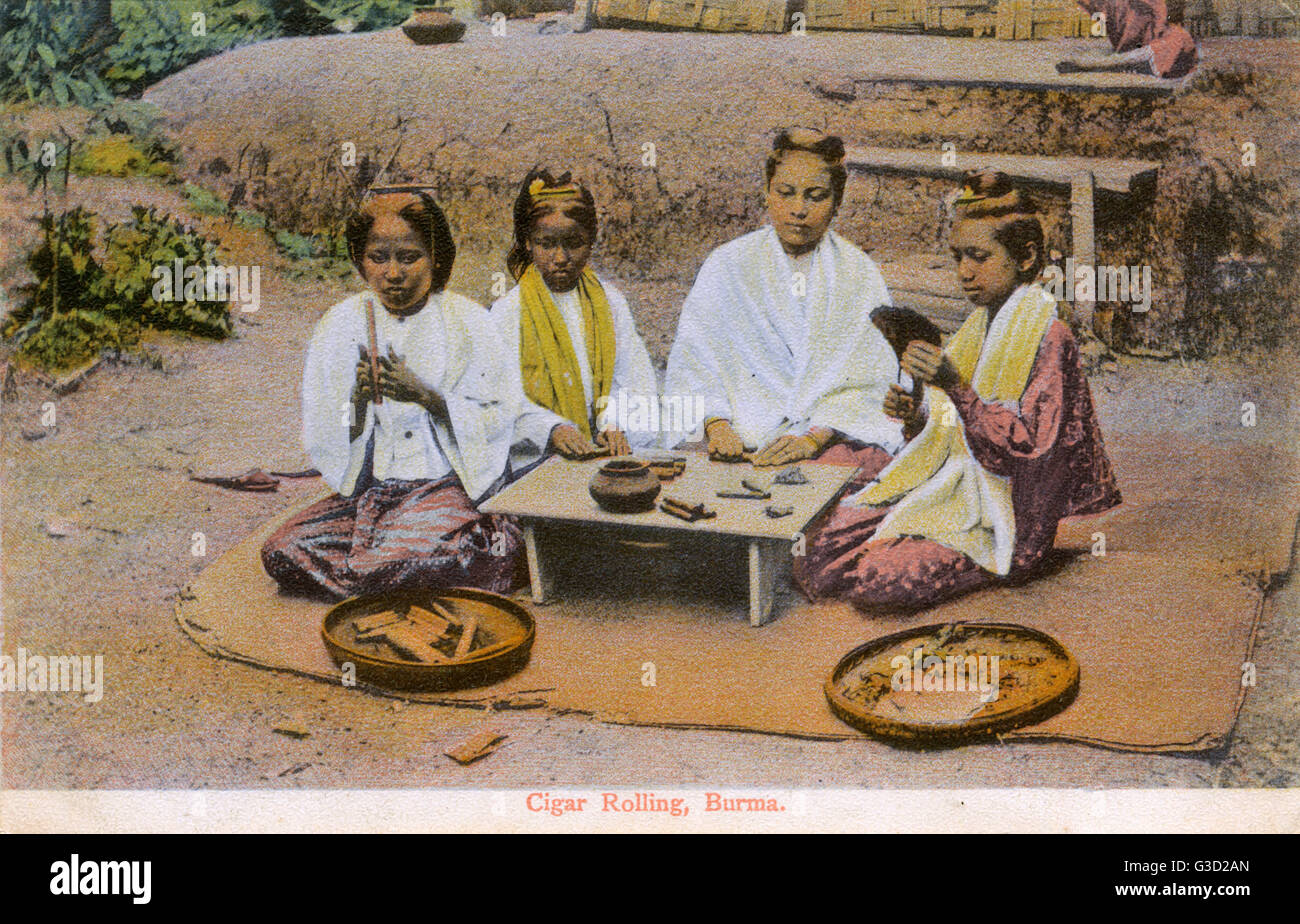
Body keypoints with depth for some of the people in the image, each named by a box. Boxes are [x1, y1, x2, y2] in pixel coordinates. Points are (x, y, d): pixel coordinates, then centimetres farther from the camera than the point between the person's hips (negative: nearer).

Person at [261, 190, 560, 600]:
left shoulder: (467, 321, 1)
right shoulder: (340, 324, 6)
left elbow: (494, 422, -4)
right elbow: (320, 439, 2)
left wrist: (425, 395, -18)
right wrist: (359, 399, -18)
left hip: (449, 485, -4)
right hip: (366, 487, 4)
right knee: (281, 552, -20)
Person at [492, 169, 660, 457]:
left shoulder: (609, 300, 13)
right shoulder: (508, 310, 3)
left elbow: (633, 382, 7)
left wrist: (614, 426, -12)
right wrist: (553, 430, -23)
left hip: (605, 453, 3)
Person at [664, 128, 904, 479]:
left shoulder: (860, 275, 8)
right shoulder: (727, 265, 9)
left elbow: (872, 383, -2)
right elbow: (694, 364, 2)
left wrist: (815, 437, -18)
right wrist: (715, 424, -17)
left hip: (834, 439, 1)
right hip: (740, 439, -1)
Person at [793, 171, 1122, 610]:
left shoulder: (1049, 338, -13)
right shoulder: (980, 327, 11)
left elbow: (1026, 446, -21)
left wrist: (955, 387, -29)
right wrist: (917, 417, -2)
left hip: (1002, 520, -7)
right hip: (950, 488, 7)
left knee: (877, 581, -25)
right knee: (814, 552, -11)